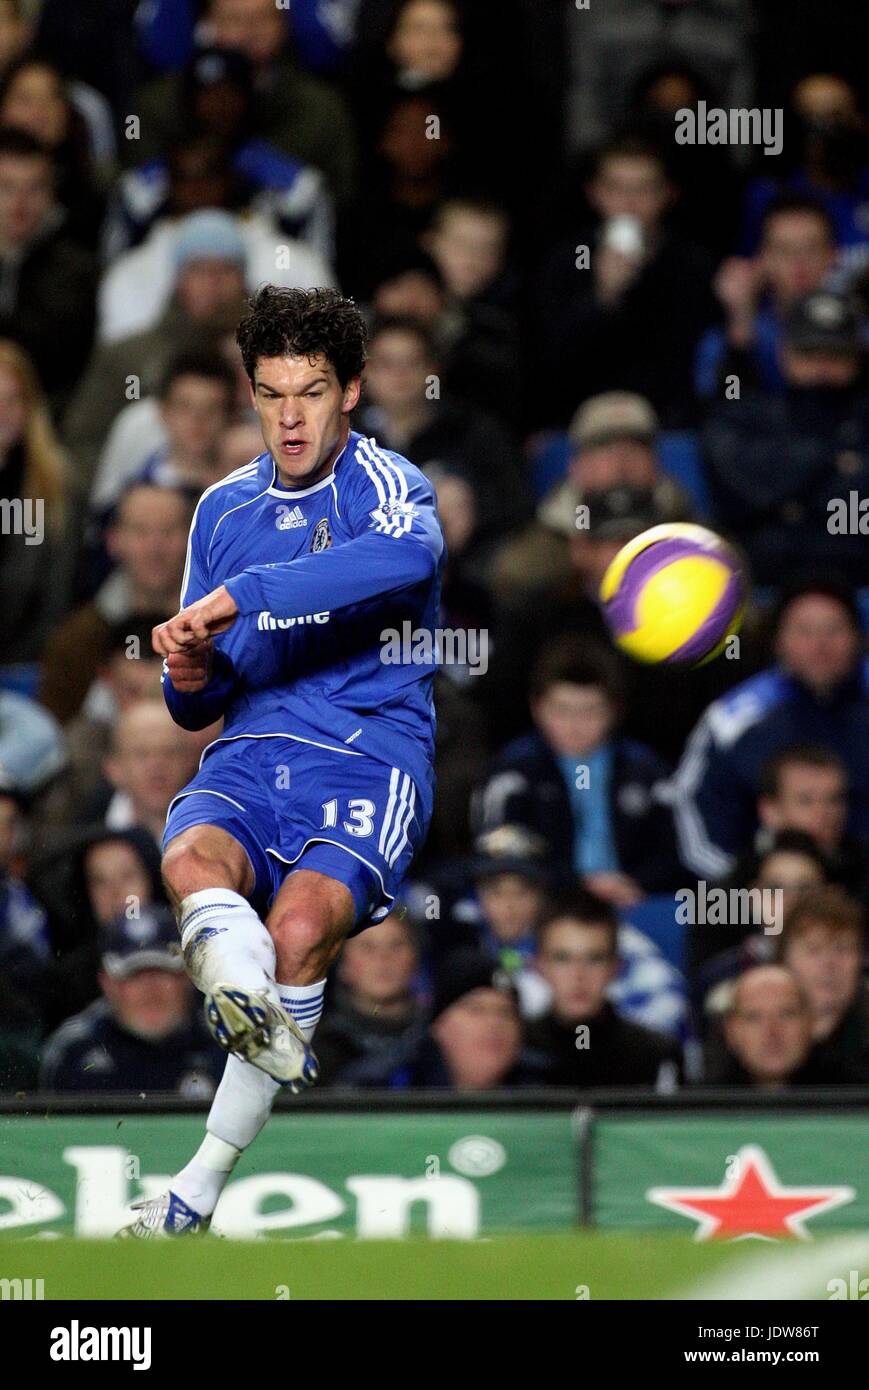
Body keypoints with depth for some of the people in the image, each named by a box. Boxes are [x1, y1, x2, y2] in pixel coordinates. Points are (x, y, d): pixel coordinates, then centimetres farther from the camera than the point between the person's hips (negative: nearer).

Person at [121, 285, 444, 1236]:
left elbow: (408, 558, -28)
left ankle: (206, 1180, -22)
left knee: (302, 923, -29)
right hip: (252, 755, 5)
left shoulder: (384, 484, 1)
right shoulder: (226, 508, 18)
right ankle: (247, 994, -59)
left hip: (370, 756, -5)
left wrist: (239, 597, -29)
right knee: (192, 855, -31)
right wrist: (190, 678, -2)